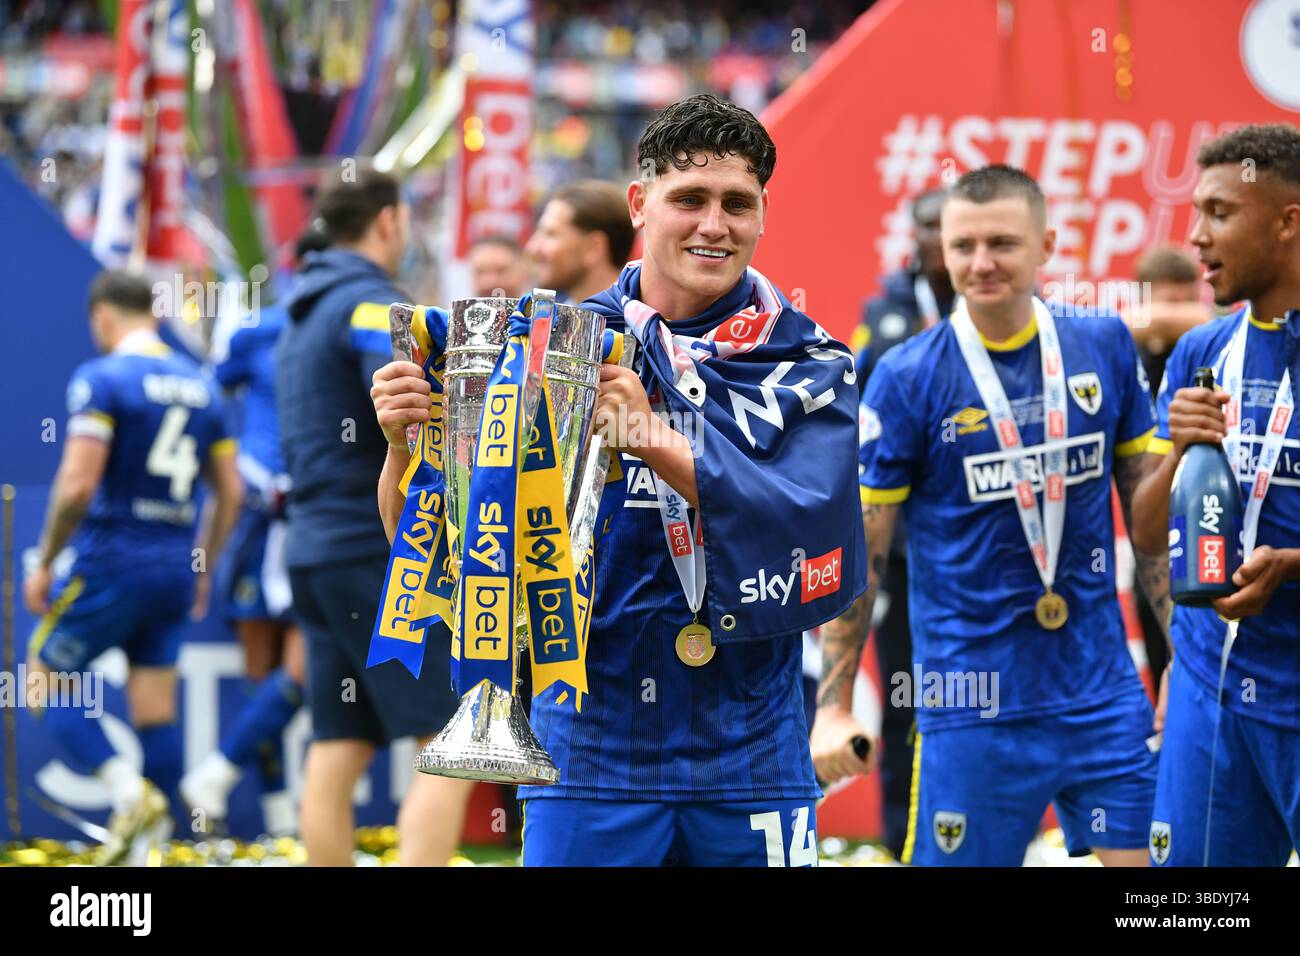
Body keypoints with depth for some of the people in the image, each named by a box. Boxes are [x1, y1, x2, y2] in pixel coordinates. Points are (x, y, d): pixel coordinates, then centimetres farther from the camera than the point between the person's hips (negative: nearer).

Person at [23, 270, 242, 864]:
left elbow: (78, 484, -16)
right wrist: (201, 569, 22)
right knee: (156, 711, 8)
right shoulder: (199, 386, 12)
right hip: (174, 570, 6)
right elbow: (230, 492, 14)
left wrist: (44, 564, -6)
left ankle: (129, 791, -14)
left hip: (111, 563, -6)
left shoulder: (101, 380, -9)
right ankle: (155, 840, 5)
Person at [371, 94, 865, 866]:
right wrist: (406, 443, -22)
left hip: (750, 763, 1)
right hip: (592, 754, -1)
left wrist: (656, 441, -25)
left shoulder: (811, 365, 2)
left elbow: (805, 538, -14)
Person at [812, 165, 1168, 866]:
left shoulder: (1104, 345, 4)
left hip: (1105, 695, 3)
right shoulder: (907, 378, -6)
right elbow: (856, 552, -3)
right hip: (973, 710, -3)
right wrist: (831, 707, -7)